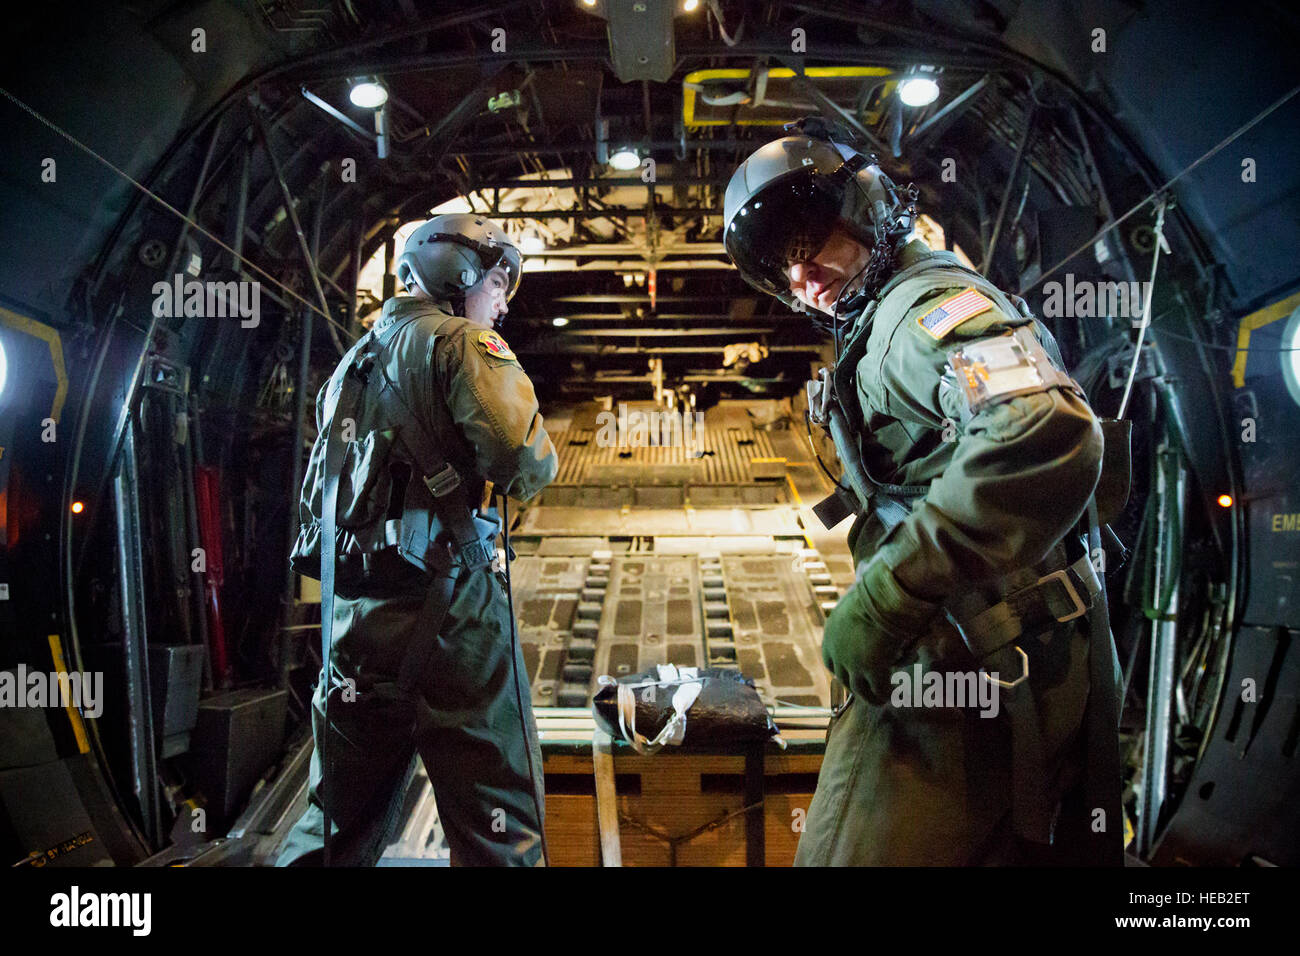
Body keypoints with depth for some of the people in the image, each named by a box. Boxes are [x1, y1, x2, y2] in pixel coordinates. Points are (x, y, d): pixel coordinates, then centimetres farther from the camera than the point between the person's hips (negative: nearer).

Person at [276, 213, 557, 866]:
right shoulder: (462, 342, -3)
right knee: (499, 823, -2)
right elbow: (529, 463, -16)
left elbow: (315, 500, 25)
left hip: (349, 611, 8)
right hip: (441, 602, -8)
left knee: (341, 819, 18)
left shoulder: (352, 361, 23)